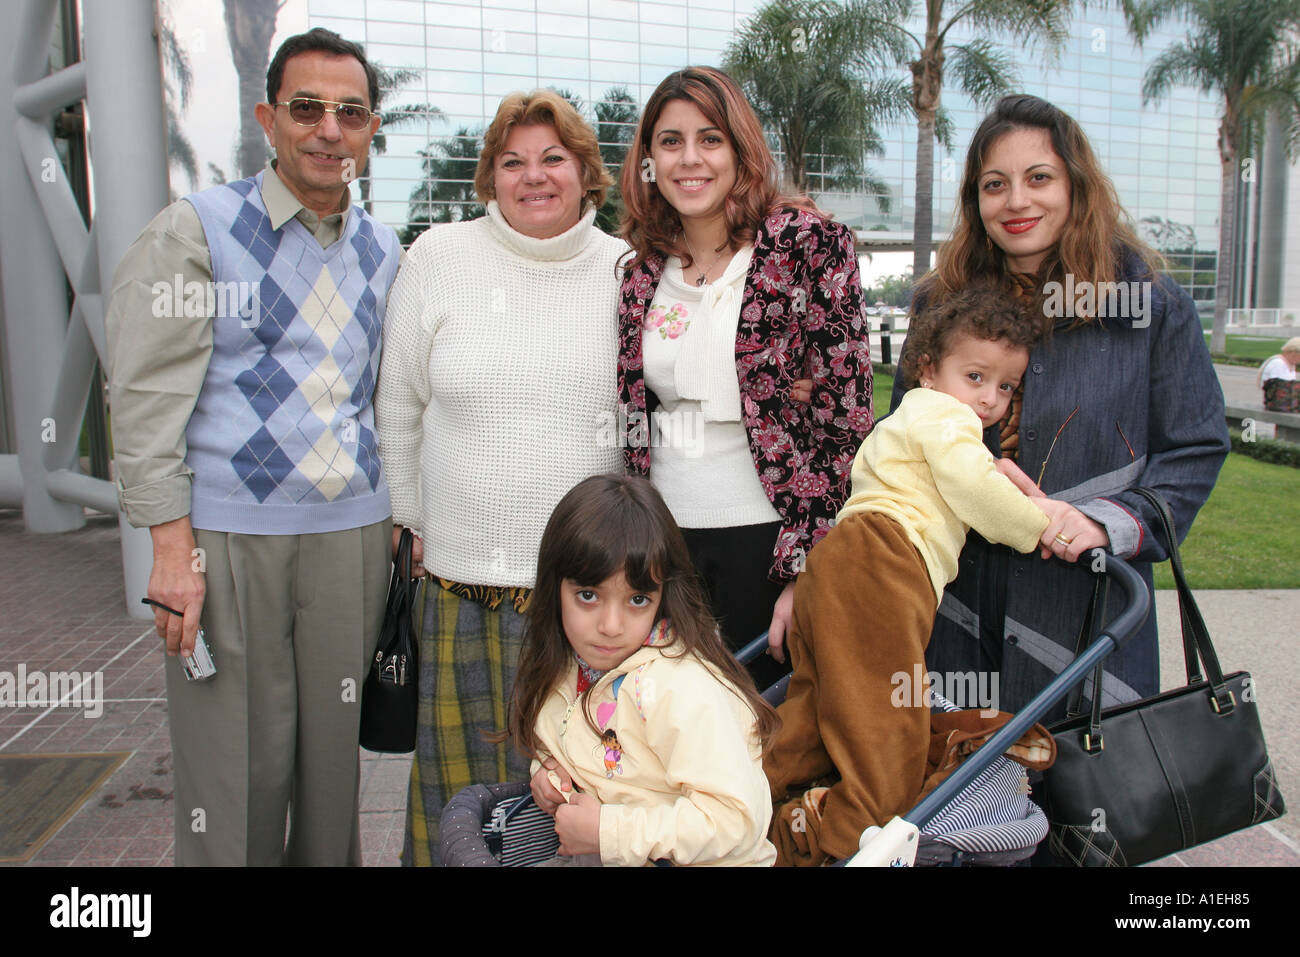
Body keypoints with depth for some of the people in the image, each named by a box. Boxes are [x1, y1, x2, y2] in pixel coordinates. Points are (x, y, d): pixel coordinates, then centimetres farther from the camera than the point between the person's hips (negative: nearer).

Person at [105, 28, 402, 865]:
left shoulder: (383, 250, 13)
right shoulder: (196, 231, -1)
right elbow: (148, 399, -5)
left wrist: (404, 520, 12)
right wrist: (173, 546, -11)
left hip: (354, 535, 4)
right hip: (228, 536, -4)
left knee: (336, 755, 11)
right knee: (235, 770, 3)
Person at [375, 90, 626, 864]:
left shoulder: (624, 271, 4)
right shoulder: (440, 257, 3)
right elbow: (399, 409, 9)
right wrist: (414, 526, 9)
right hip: (463, 575, 0)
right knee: (462, 773, 8)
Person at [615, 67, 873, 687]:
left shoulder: (807, 243, -7)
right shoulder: (644, 265, 7)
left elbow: (844, 418, -10)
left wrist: (806, 572, -14)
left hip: (770, 535, -4)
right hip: (665, 536, 4)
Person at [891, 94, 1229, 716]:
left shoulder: (1151, 302, -1)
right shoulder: (941, 304, 8)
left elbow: (1197, 446, 0)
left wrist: (1111, 522, -15)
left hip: (1082, 601, -2)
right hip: (956, 601, 3)